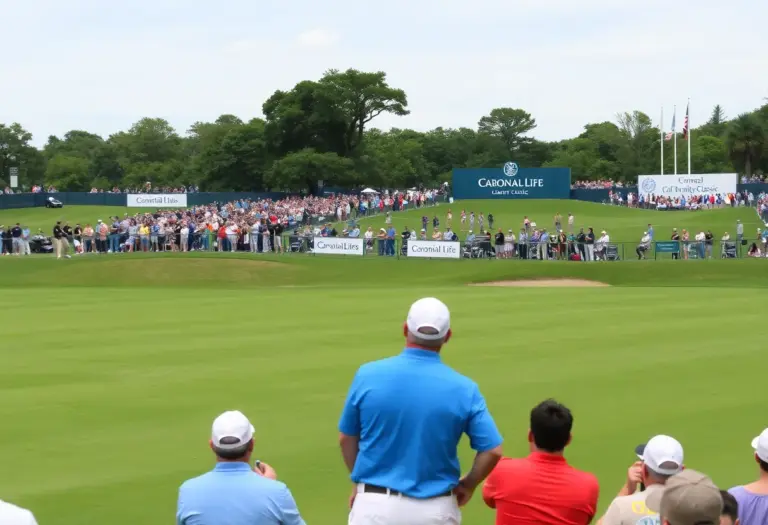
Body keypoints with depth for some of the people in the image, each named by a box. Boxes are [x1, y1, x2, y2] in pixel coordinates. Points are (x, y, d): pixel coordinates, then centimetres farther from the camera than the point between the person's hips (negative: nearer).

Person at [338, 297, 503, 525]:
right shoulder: (463, 389, -8)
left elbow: (347, 438, 5)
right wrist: (467, 485, 12)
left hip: (376, 506, 0)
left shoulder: (369, 376, -7)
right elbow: (492, 451, -6)